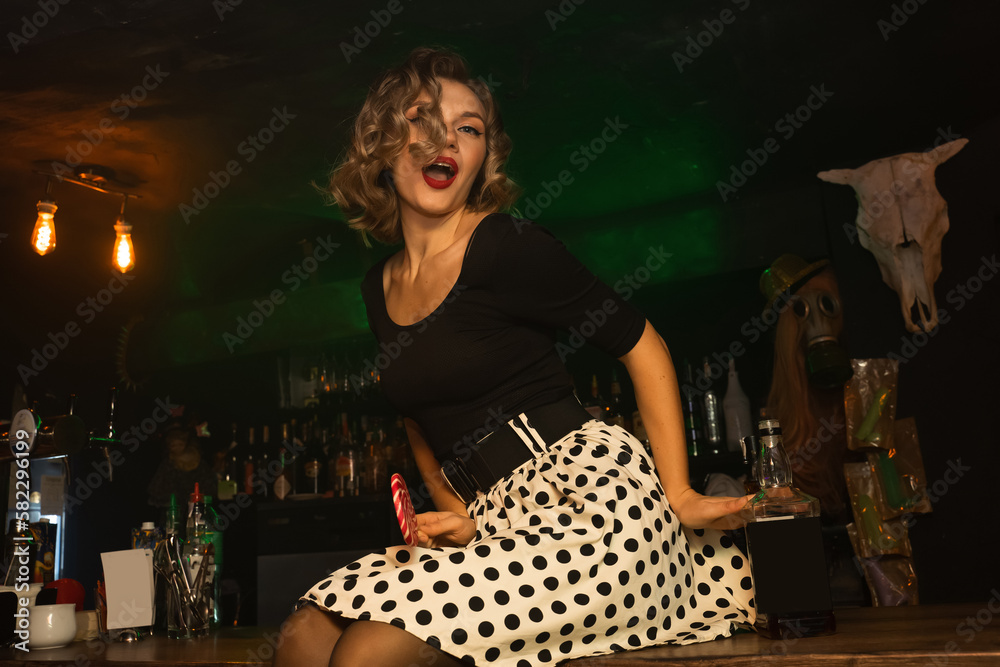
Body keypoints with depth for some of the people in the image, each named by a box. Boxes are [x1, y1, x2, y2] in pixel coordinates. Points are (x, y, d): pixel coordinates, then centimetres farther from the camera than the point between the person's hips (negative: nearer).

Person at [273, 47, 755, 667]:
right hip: (497, 521, 6)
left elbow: (644, 346, -4)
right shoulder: (378, 288, 13)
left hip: (592, 499, -6)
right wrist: (458, 517, 6)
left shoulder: (509, 246, -8)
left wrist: (677, 495, -3)